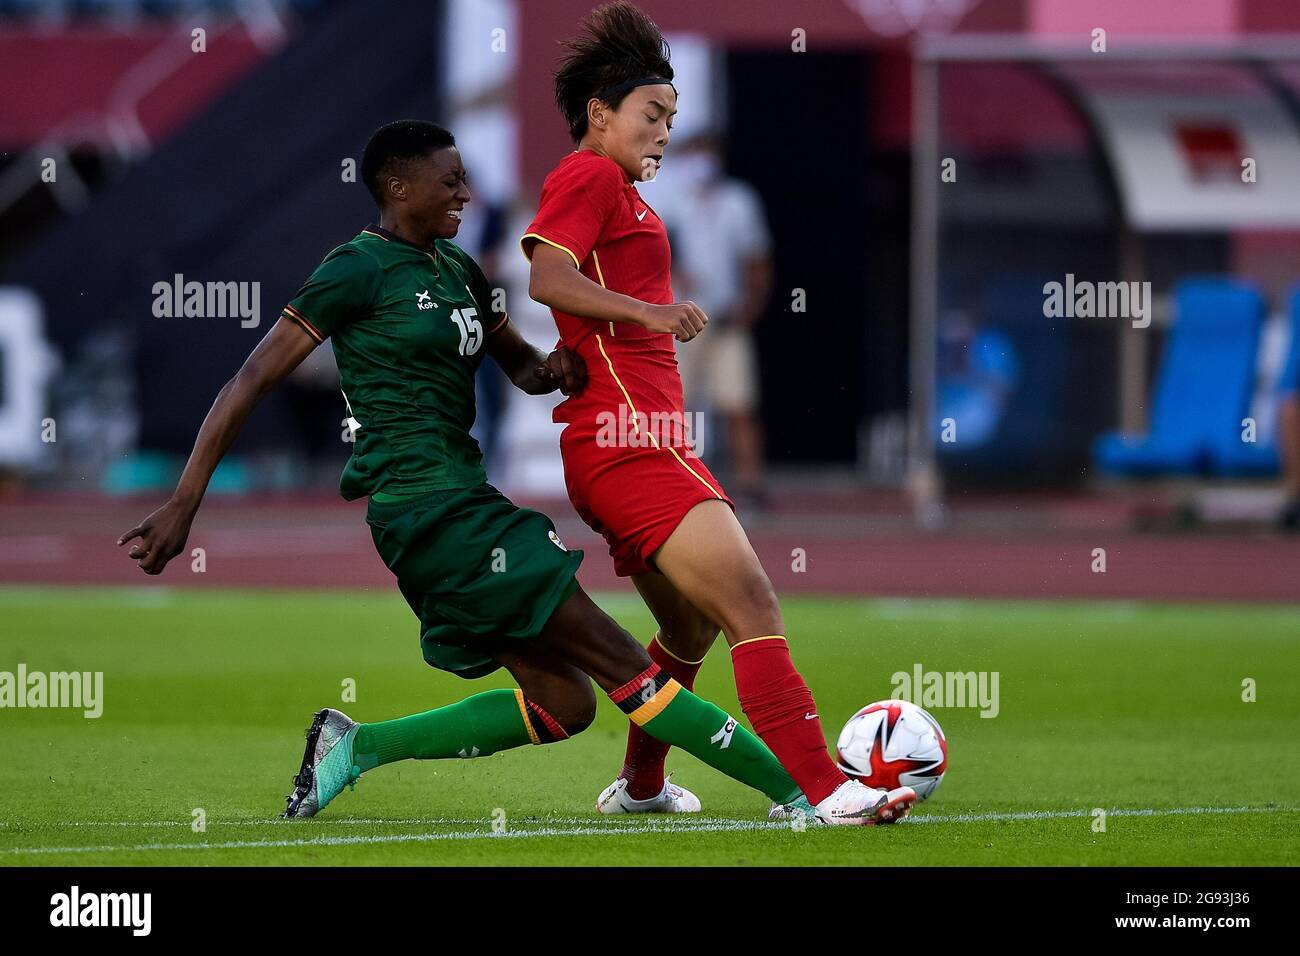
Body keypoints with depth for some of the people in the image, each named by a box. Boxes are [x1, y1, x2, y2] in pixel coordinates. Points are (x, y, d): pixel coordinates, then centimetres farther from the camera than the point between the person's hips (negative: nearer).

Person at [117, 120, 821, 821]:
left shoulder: (457, 269, 16)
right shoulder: (361, 269, -9)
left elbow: (519, 366, 27)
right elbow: (250, 383, -10)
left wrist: (552, 371, 1)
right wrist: (182, 507, -14)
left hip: (461, 498, 10)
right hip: (430, 506, -10)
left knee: (560, 702, 5)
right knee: (622, 662, -9)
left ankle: (355, 746, 9)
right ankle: (793, 784, -9)